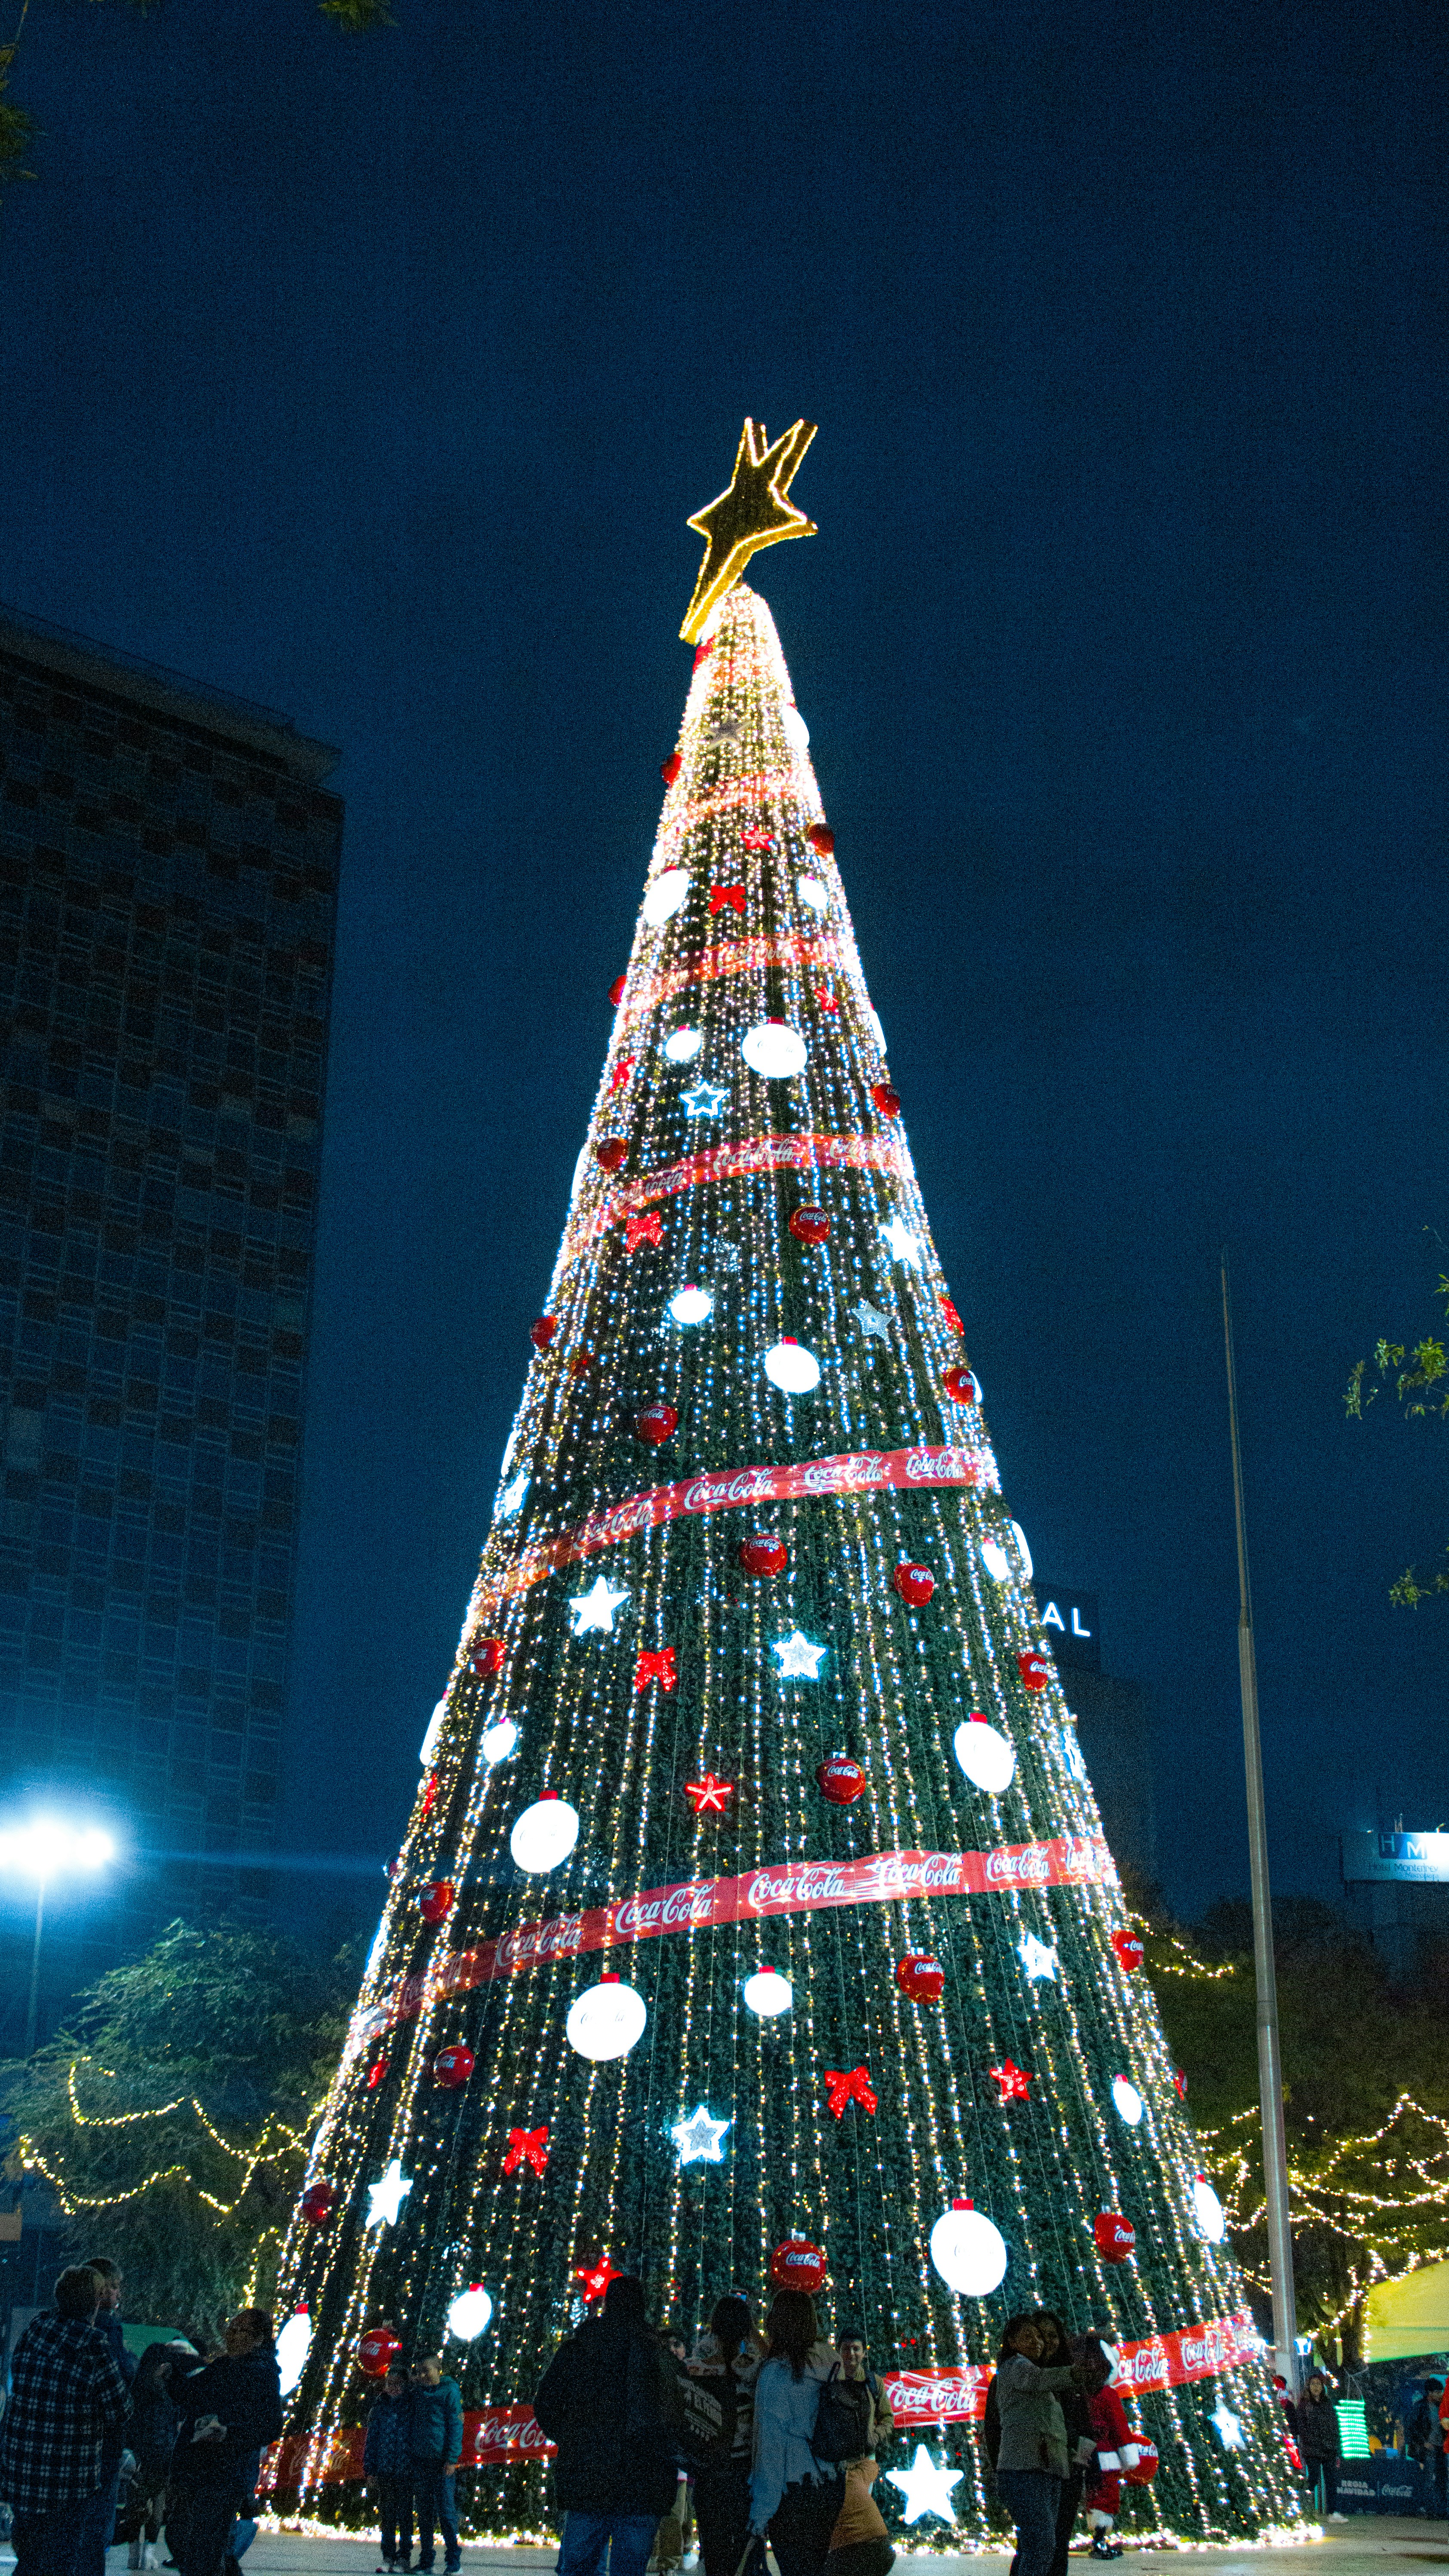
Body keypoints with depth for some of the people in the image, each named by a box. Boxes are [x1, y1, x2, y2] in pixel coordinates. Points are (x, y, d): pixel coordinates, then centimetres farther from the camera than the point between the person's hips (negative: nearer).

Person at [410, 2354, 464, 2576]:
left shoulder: (449, 2390, -1)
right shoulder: (417, 2392, 13)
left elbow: (455, 2425, -5)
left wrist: (452, 2459, -12)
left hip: (441, 2461, -5)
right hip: (419, 2460, 5)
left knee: (446, 2512, -6)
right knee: (424, 2513, 7)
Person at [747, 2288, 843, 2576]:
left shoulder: (775, 2372, -13)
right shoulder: (829, 2362, 4)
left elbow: (771, 2445, -13)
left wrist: (761, 2511, -10)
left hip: (793, 2493, -6)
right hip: (832, 2486, 6)